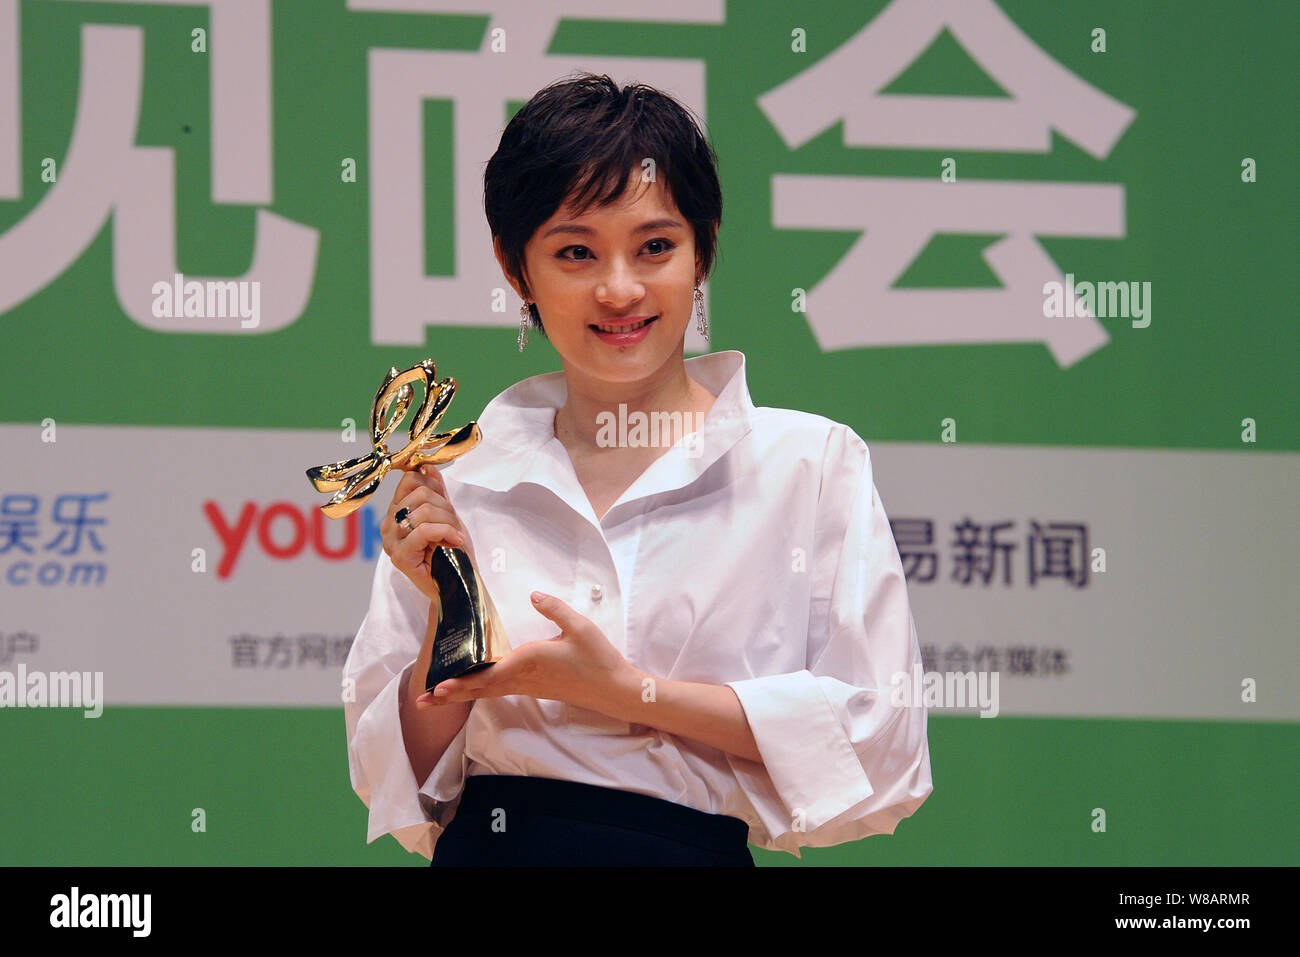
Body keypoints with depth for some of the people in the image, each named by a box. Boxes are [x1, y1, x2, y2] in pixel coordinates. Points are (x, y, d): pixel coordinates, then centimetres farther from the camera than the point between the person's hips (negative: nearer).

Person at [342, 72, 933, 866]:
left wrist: (627, 690, -8)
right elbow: (400, 787, 11)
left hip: (698, 848, -1)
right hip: (486, 852, 1)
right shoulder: (450, 481, 7)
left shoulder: (813, 465, 2)